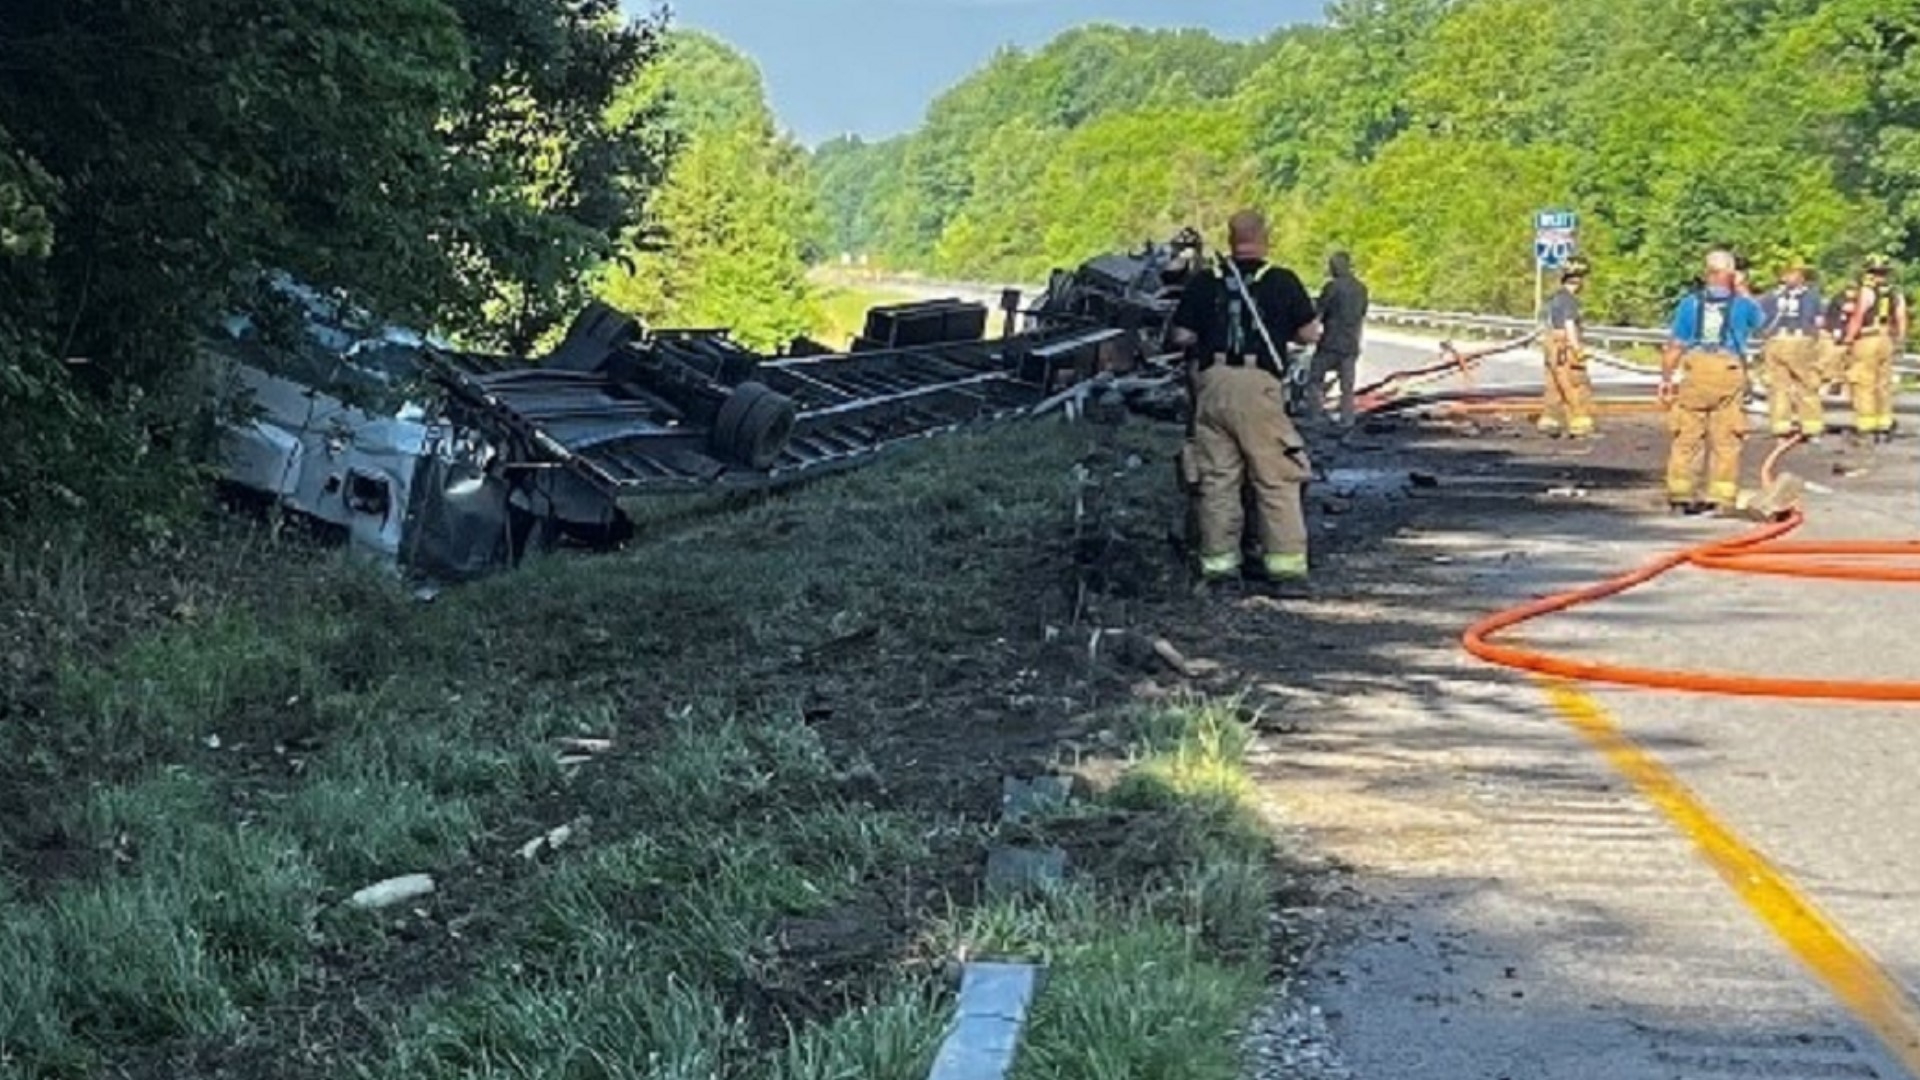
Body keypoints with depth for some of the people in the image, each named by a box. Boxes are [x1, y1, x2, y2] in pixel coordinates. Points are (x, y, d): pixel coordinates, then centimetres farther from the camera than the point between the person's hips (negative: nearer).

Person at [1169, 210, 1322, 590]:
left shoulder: (1205, 282, 9)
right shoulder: (1282, 281, 3)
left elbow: (1181, 337, 8)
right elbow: (1310, 334, 6)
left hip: (1213, 381, 3)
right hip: (1259, 382, -2)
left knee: (1217, 478, 7)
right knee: (1276, 479, 2)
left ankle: (1218, 561, 8)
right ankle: (1285, 559, 0)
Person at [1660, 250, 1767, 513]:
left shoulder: (1689, 303, 3)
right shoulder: (1742, 304, 4)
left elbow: (1675, 346, 2)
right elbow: (1759, 319, 27)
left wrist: (1666, 379, 8)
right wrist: (1742, 292, 29)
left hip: (1695, 373, 1)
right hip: (1730, 374, 0)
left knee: (1687, 437, 7)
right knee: (1726, 441, 3)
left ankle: (1680, 492, 8)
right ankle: (1723, 498, 4)